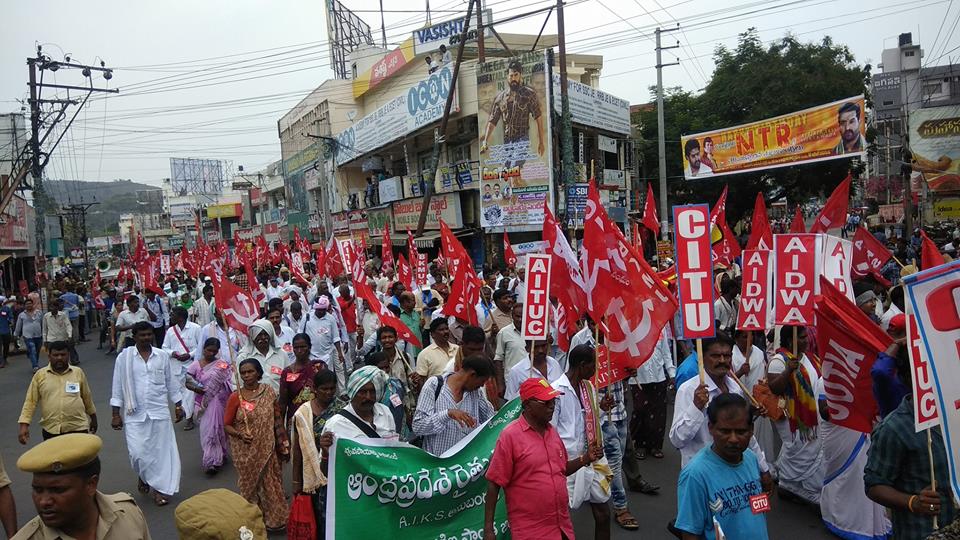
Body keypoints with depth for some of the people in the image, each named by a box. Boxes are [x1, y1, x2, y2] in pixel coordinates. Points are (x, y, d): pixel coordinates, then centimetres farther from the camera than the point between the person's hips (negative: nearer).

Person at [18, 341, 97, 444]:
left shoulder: (78, 372, 2)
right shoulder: (40, 375, 1)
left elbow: (87, 397, 13)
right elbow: (30, 401, 1)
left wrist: (93, 418, 20)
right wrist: (24, 425, -8)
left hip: (77, 428, -1)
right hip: (50, 430, 1)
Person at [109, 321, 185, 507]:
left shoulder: (162, 356, 2)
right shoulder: (124, 357, -3)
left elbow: (171, 382, 10)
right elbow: (118, 387, 0)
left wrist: (178, 406, 11)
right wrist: (116, 414, -1)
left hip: (160, 412, 1)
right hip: (135, 414, -1)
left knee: (161, 450, 3)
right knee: (138, 452, -4)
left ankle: (161, 488, 18)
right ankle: (144, 476, 27)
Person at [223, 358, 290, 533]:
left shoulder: (269, 391, -3)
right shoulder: (235, 397, -9)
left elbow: (277, 419, 5)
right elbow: (227, 425, -2)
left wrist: (282, 444, 5)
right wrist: (240, 434, -21)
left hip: (267, 448, 2)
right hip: (245, 451, -1)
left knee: (270, 482, 10)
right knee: (250, 483, 11)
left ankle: (273, 518, 27)